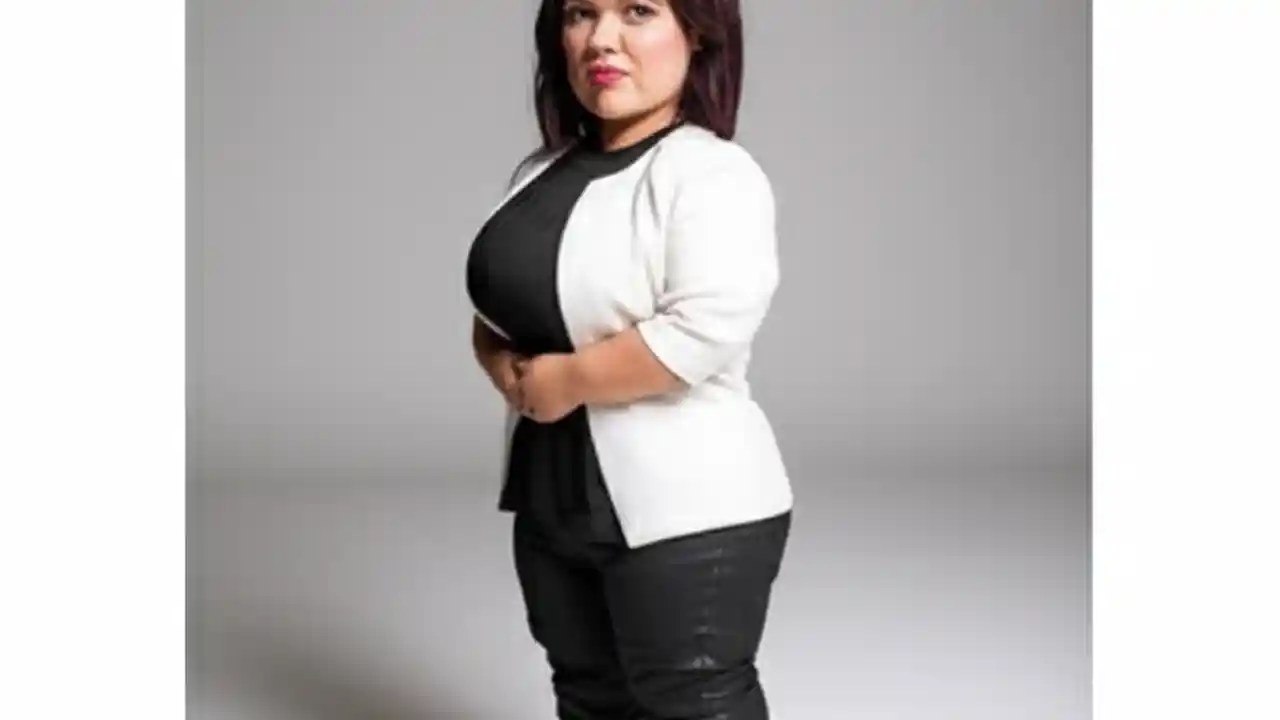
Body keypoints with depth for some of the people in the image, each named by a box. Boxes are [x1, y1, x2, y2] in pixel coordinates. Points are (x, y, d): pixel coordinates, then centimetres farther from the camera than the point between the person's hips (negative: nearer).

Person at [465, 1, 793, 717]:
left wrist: (569, 379, -18)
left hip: (687, 509, -8)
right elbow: (498, 303, 19)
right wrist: (507, 368, -4)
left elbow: (706, 330, -27)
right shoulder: (542, 173, 11)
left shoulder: (712, 174, -14)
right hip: (553, 498, 8)